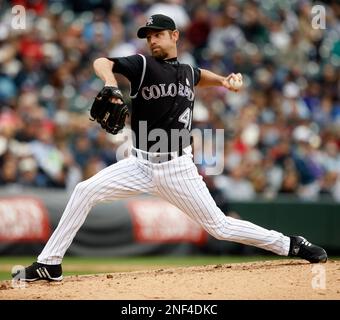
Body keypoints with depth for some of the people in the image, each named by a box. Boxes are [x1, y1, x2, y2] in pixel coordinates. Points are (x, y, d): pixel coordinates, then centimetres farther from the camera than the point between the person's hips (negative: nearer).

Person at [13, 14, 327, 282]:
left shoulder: (187, 72, 9)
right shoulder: (142, 65, -4)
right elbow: (101, 62, -23)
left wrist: (224, 80, 17)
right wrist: (110, 81, -44)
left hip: (177, 167, 1)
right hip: (140, 164, -1)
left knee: (219, 226, -1)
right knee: (85, 191, -16)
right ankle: (49, 264, -10)